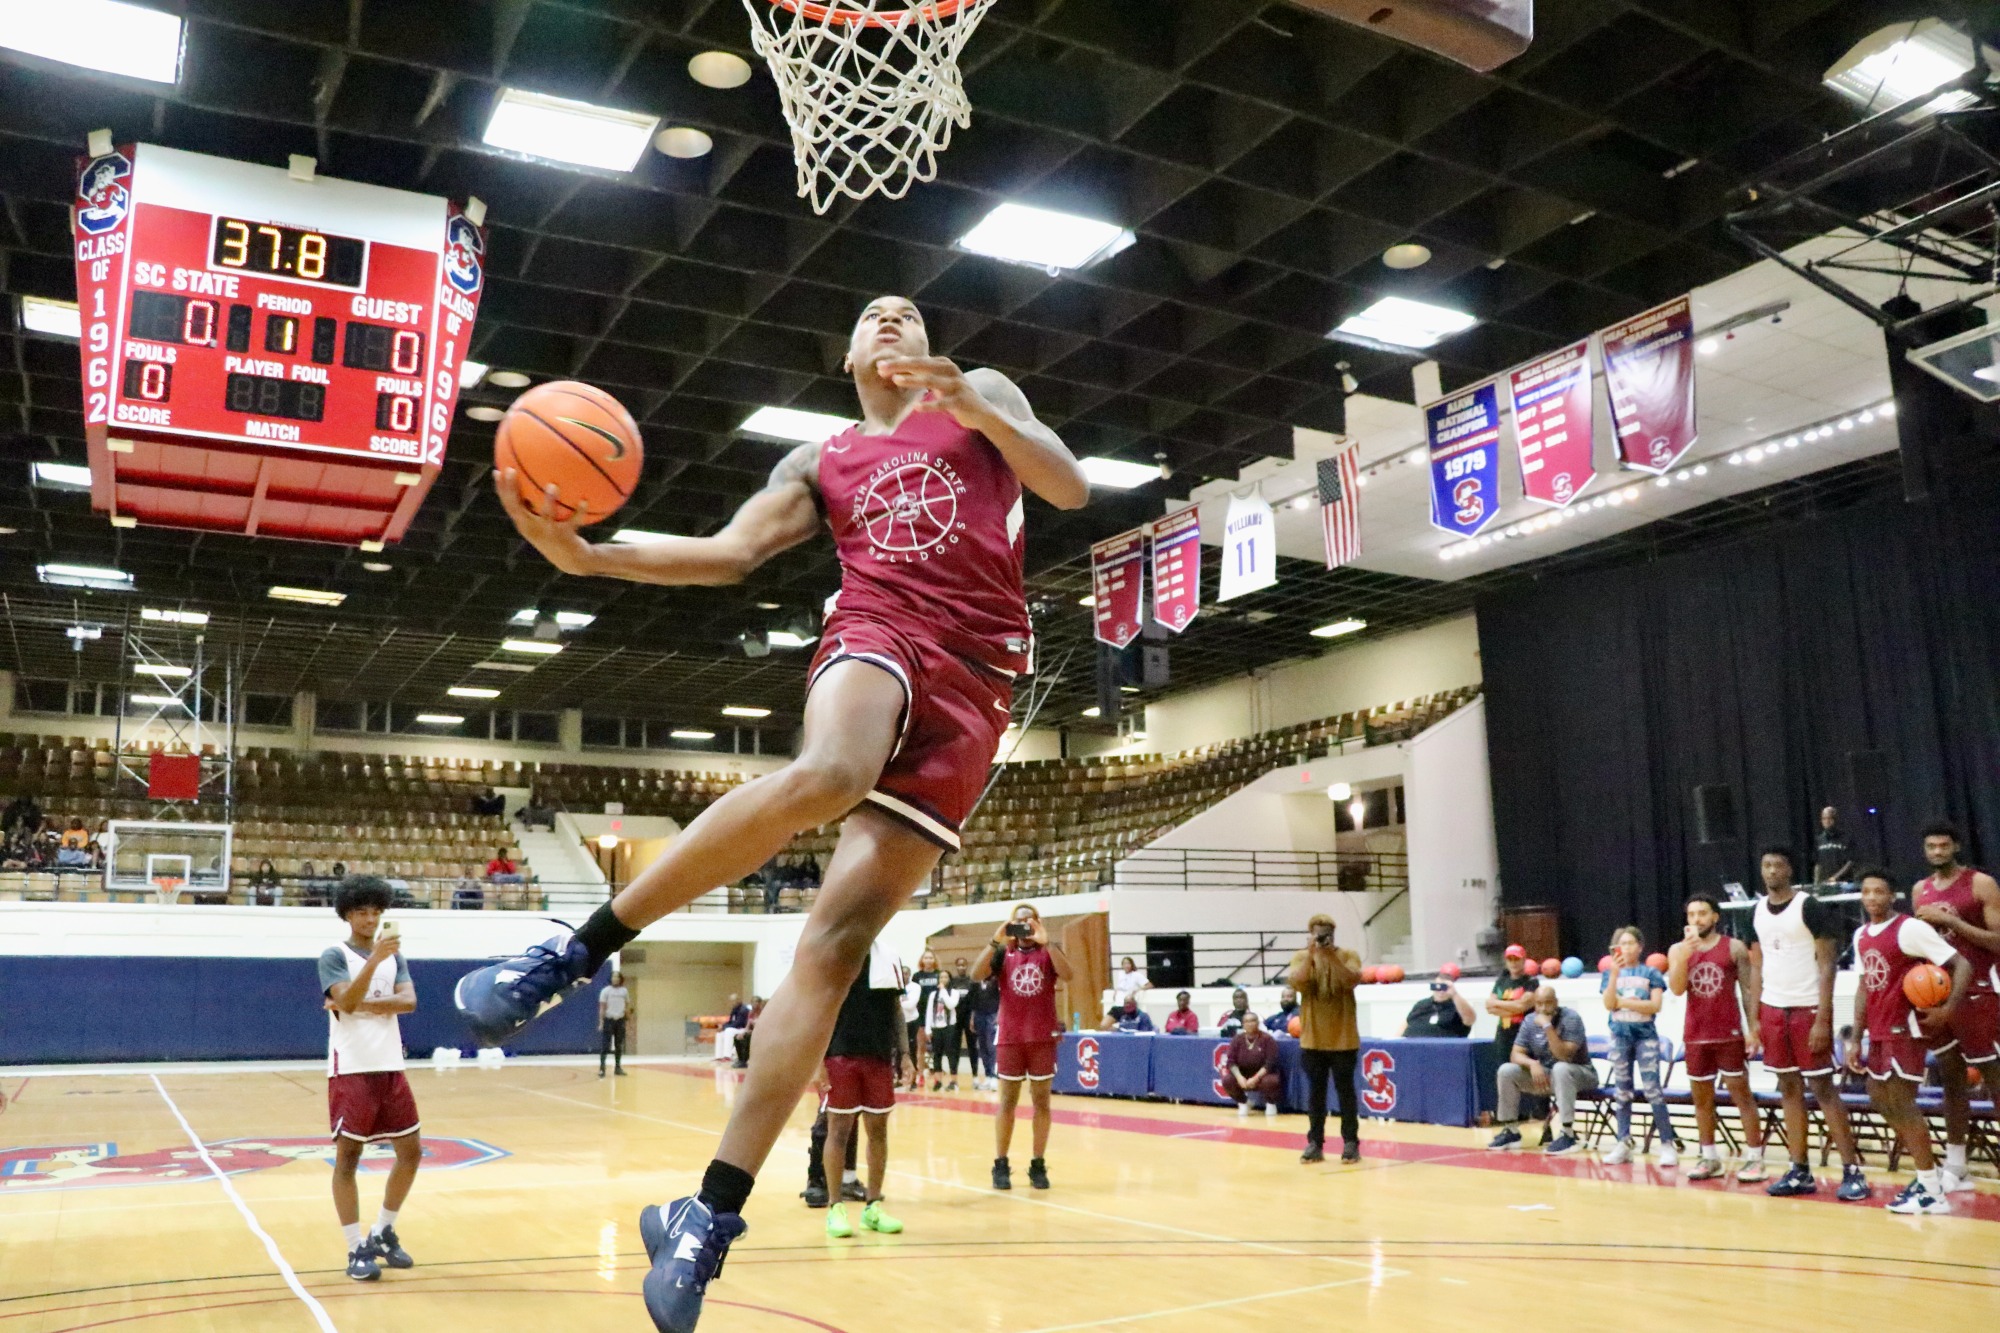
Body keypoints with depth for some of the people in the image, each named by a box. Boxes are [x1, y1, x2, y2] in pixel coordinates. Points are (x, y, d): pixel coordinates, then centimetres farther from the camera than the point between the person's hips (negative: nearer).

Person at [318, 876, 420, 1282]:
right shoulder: (334, 955, -5)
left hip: (390, 1068, 6)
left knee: (411, 1151, 8)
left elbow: (409, 1001, -3)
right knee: (347, 1157, 0)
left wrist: (361, 1004, -15)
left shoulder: (394, 955, 11)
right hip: (351, 1071, -6)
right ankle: (356, 1248, 9)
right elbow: (347, 1001, -21)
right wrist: (374, 959, -32)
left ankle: (383, 1232, 24)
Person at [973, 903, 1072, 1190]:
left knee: (1041, 1100, 5)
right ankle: (1001, 1165, 10)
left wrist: (1046, 942, -24)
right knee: (1007, 1100, 4)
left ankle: (1038, 1165, 13)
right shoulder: (1003, 952, 5)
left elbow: (1067, 975, -16)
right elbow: (976, 975, -11)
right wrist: (995, 941, -20)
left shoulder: (1049, 950, 3)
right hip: (1010, 1038, 0)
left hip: (1043, 1037, 0)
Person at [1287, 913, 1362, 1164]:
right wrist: (1311, 954, -24)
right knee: (1315, 1092, 6)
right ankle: (1315, 1143, 12)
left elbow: (1352, 981, -18)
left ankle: (1350, 1142, 11)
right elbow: (1294, 982, -15)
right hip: (1312, 1039, 1)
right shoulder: (1301, 958, 2)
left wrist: (1331, 955, -26)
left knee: (1345, 1090, 4)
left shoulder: (1347, 955, -1)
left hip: (1343, 1038, -1)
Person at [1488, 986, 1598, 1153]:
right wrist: (1532, 1063, -26)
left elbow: (1564, 1056, -30)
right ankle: (1510, 1132, -3)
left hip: (1578, 1074, -5)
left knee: (1561, 1069, -38)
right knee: (1506, 1071, -14)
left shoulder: (1571, 1018, -19)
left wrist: (1547, 1027, -34)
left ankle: (1567, 1135, -35)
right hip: (1544, 1075, 5)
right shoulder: (1530, 1021, -3)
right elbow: (1516, 1055, -5)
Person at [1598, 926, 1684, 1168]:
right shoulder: (1610, 973, 6)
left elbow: (1655, 1005, -10)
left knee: (1652, 1090, -8)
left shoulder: (1650, 973, 0)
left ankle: (1667, 1144, -2)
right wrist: (1615, 973, -16)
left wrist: (1623, 1002, -13)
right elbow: (1608, 1005, -7)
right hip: (1620, 1035, 3)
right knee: (1622, 1092, 7)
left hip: (1646, 1034, -2)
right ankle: (1623, 1144, 12)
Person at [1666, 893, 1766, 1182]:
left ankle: (1754, 1158, 3)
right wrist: (1685, 954, -18)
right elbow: (1676, 989, -6)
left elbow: (1749, 990, -1)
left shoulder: (1735, 947, -1)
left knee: (1741, 1094, -1)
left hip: (1729, 1034, -3)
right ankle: (1709, 1157, 18)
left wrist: (1753, 1029, -8)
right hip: (1695, 1036, 3)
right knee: (1701, 1098, 9)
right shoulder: (1678, 950, 5)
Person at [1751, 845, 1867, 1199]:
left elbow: (1827, 965, -12)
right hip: (1773, 1009, 6)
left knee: (1823, 1088, -4)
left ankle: (1852, 1171, 2)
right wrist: (1756, 1017, 10)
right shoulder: (1757, 911, 9)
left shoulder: (1811, 907, -10)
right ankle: (1800, 1172, 13)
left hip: (1808, 1009, -6)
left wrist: (1823, 1019, -17)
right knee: (1789, 1089, 8)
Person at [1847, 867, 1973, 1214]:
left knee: (1900, 1103, -10)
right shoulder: (1861, 935, 11)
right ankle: (1927, 1175, 25)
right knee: (1880, 1099, 13)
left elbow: (1962, 965, -15)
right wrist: (1857, 1038, 14)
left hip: (1906, 1028, -9)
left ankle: (1933, 1193, -2)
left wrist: (1948, 1009, -27)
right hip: (1880, 1032, 9)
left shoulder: (1910, 928, -13)